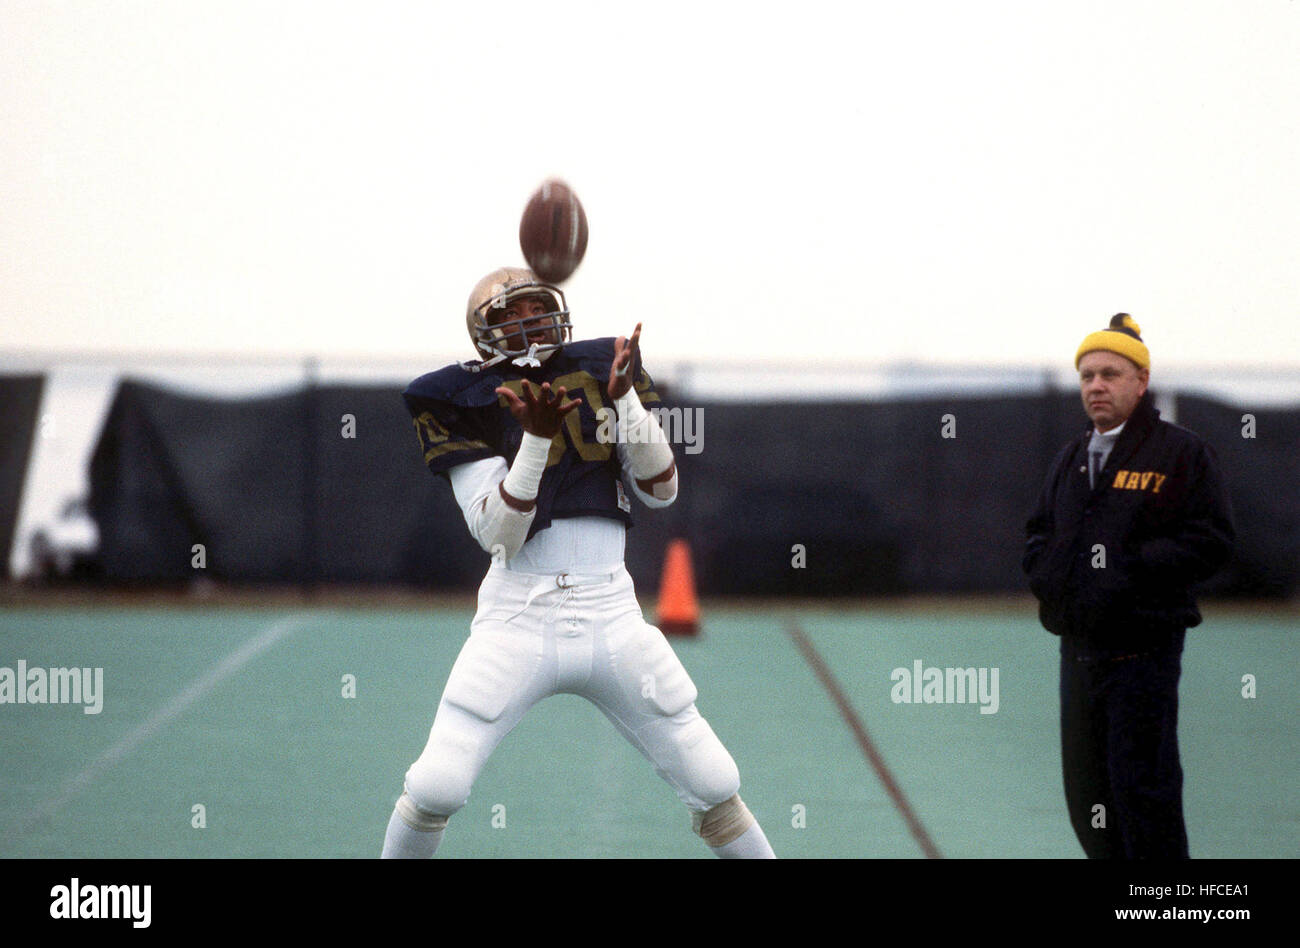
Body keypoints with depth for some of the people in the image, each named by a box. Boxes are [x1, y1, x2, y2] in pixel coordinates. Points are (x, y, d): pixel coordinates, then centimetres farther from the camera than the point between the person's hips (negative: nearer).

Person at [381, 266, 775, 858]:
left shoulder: (601, 370, 7)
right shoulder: (466, 400, -2)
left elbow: (661, 491, 3)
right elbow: (497, 534, -11)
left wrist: (625, 398, -10)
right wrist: (537, 437, -24)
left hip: (610, 615, 3)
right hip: (518, 619, -2)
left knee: (713, 786, 1)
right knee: (436, 787, -12)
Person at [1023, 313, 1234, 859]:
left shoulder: (1181, 453, -3)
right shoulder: (1071, 460, 18)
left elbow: (1210, 541, -9)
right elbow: (1040, 532, 28)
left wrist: (1132, 567, -17)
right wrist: (1044, 570, 6)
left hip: (1143, 646, -7)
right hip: (1078, 646, 7)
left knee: (1141, 788, -10)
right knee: (1086, 791, 9)